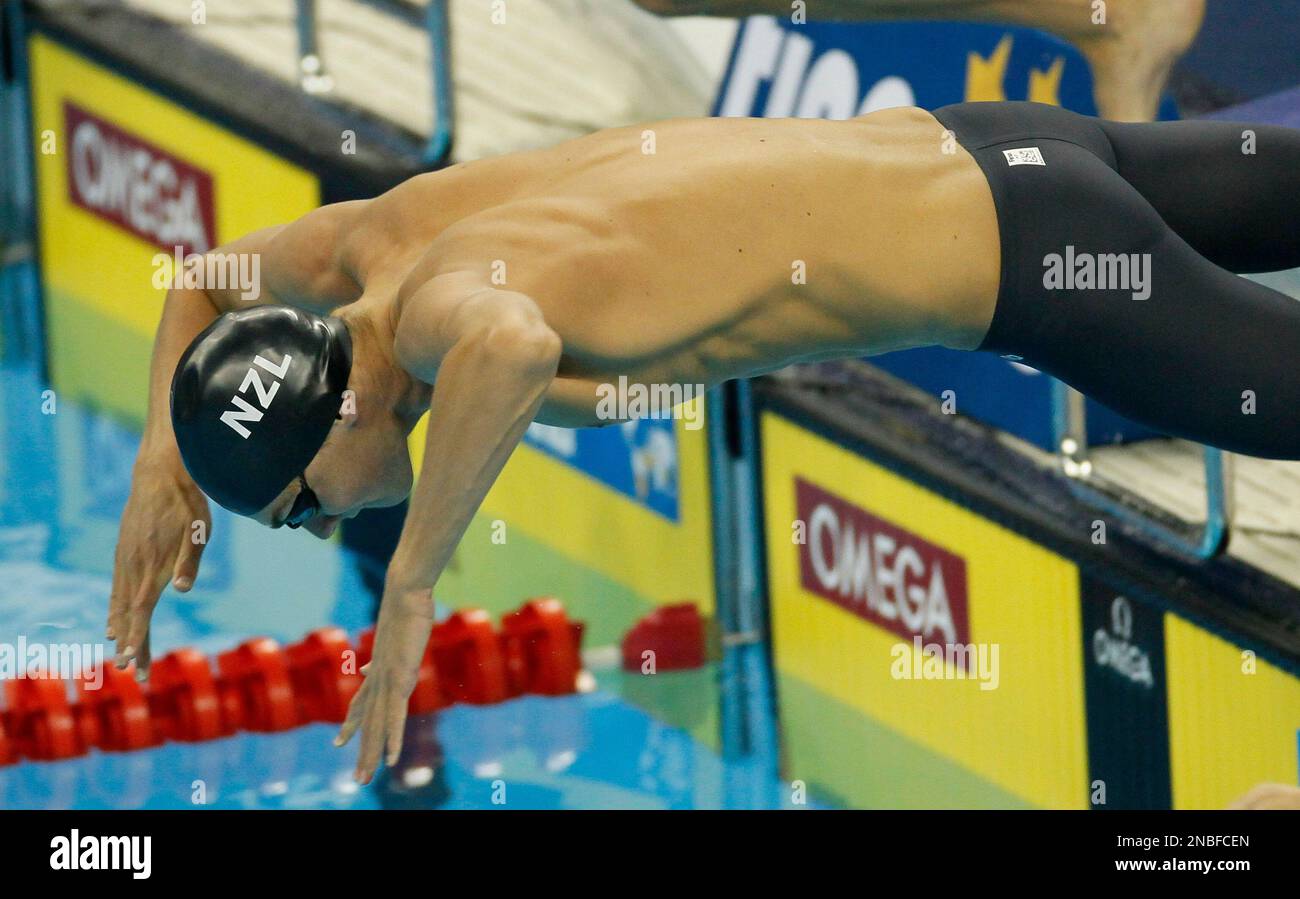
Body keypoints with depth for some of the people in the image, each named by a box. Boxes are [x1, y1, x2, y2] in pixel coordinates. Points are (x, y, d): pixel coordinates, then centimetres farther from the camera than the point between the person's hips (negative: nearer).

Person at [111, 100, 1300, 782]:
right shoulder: (378, 237, -3)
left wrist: (410, 585, -46)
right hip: (960, 146, 8)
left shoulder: (439, 306, -29)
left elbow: (509, 347, -58)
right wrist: (162, 465, 8)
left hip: (1032, 262, -8)